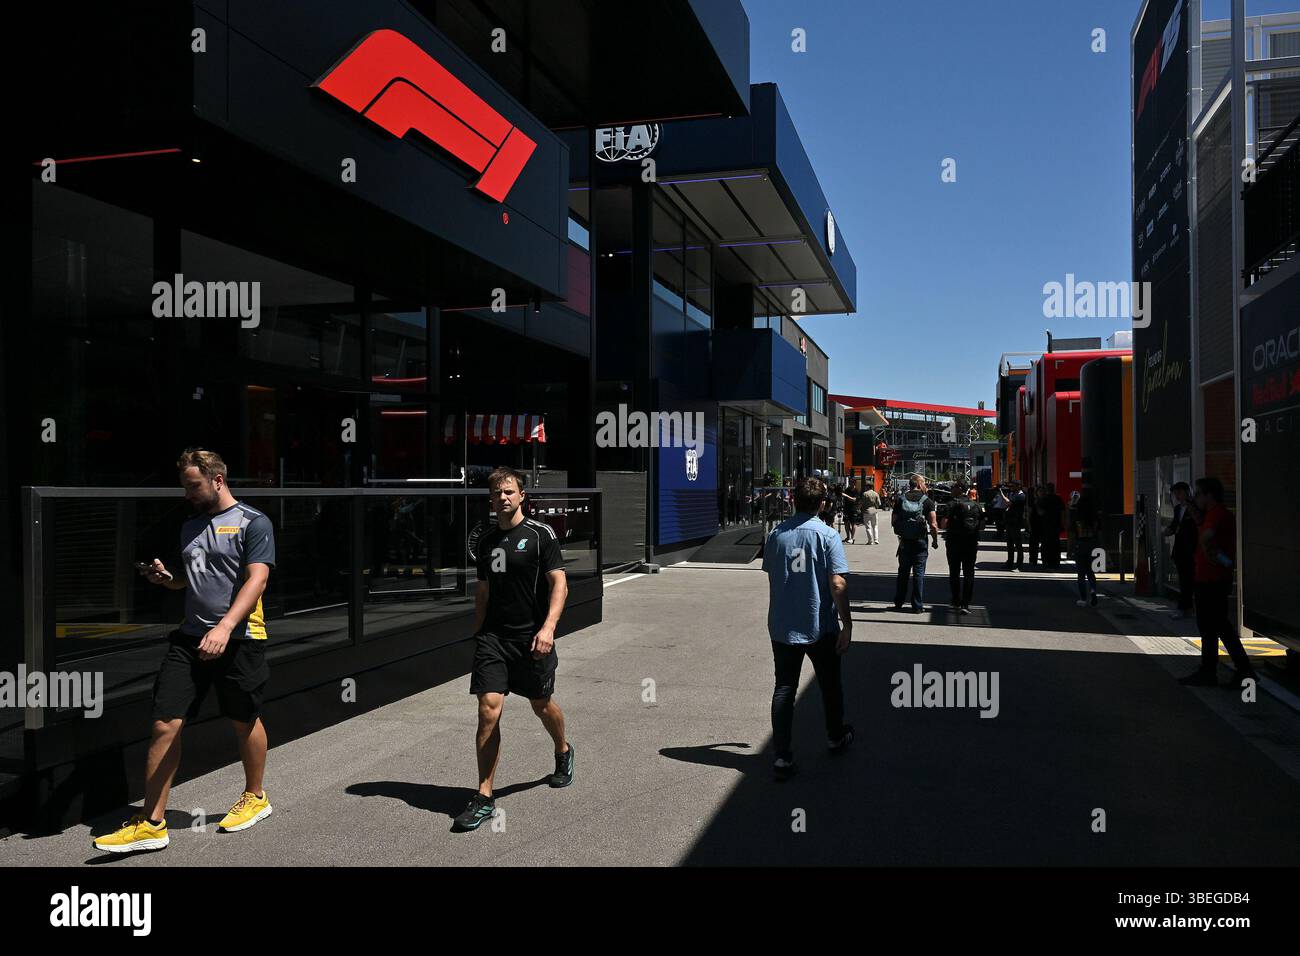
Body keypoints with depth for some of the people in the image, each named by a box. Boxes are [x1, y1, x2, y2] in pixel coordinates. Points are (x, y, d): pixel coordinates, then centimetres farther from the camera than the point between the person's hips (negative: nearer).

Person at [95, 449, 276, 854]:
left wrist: (225, 627, -29)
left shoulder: (253, 523, -6)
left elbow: (257, 579, -17)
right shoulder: (190, 525, 16)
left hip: (238, 638, -6)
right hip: (189, 637, 6)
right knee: (165, 725, -2)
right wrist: (165, 577, 2)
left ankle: (255, 797, 32)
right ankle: (151, 824, 6)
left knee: (245, 722, 10)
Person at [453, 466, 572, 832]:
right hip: (493, 635, 3)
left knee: (542, 706, 14)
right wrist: (478, 634, 17)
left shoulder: (541, 534, -6)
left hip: (531, 638, -3)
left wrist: (548, 627, -23)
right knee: (488, 709, -8)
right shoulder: (485, 542, 10)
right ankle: (484, 797, 0)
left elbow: (559, 584, -10)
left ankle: (563, 752, 46)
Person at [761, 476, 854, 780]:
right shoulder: (828, 536, -12)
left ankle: (782, 757, 0)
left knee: (783, 688, 5)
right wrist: (847, 624, -10)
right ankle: (835, 738, 38)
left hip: (781, 627, 2)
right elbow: (837, 585, -17)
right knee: (830, 684, 19)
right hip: (820, 627, -2)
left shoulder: (775, 535, 0)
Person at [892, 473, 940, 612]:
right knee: (919, 572, 4)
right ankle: (917, 606, 4)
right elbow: (933, 525, -12)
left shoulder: (900, 499, 1)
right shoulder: (927, 501, -7)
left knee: (903, 572, 14)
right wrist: (935, 540, 2)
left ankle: (898, 603, 20)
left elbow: (894, 522, 1)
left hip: (904, 541, 3)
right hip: (920, 541, -3)